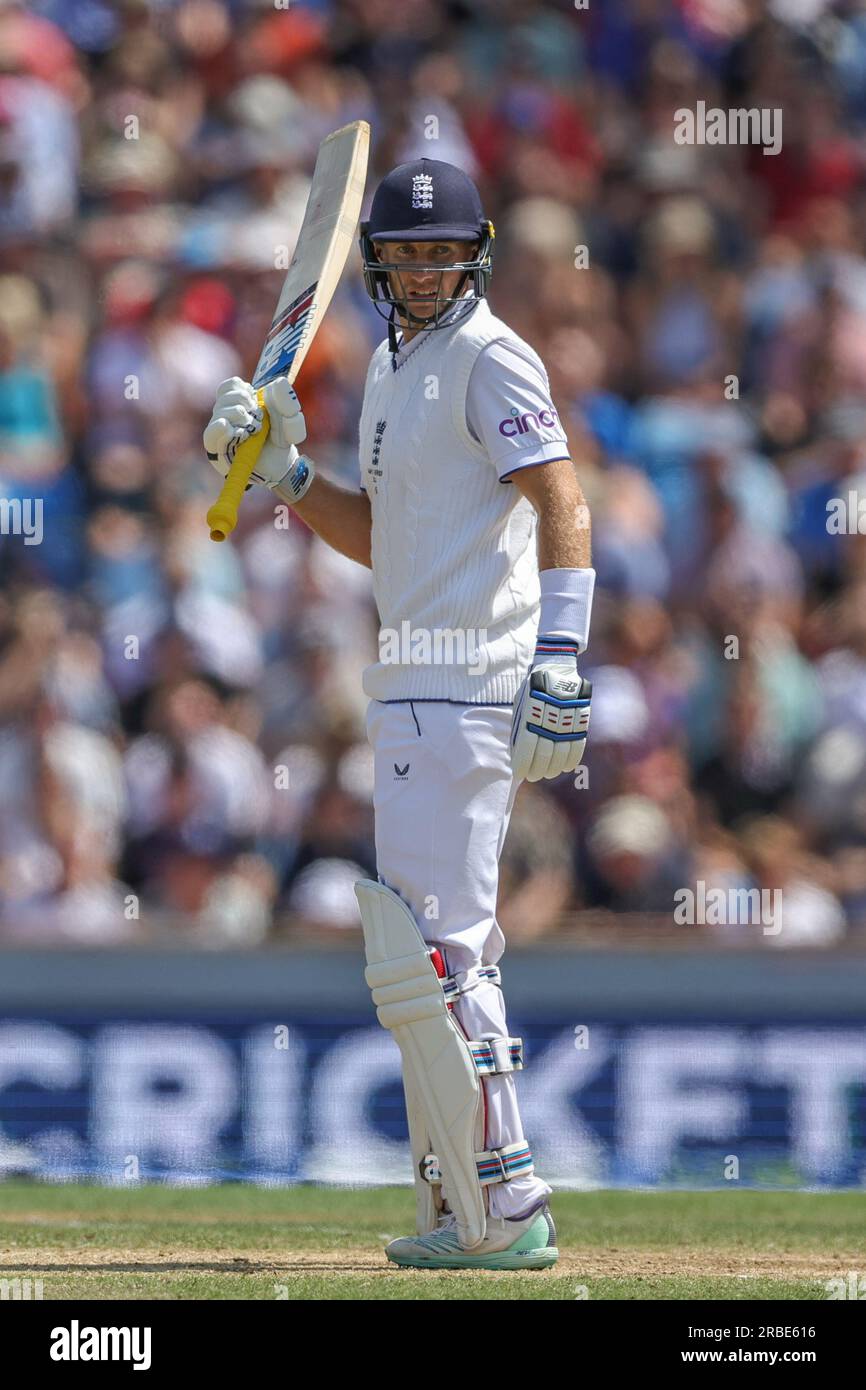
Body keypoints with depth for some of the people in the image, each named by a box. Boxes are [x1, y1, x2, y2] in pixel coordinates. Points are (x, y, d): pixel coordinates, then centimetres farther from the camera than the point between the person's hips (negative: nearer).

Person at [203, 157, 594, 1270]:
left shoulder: (489, 360, -9)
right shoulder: (394, 367, 20)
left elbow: (563, 511, -18)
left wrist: (558, 667, -26)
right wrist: (279, 470, 12)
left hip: (471, 686, -10)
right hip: (417, 686, 10)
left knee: (428, 950, -14)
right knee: (444, 956, 13)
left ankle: (503, 1209, -13)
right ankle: (466, 1207, 19)